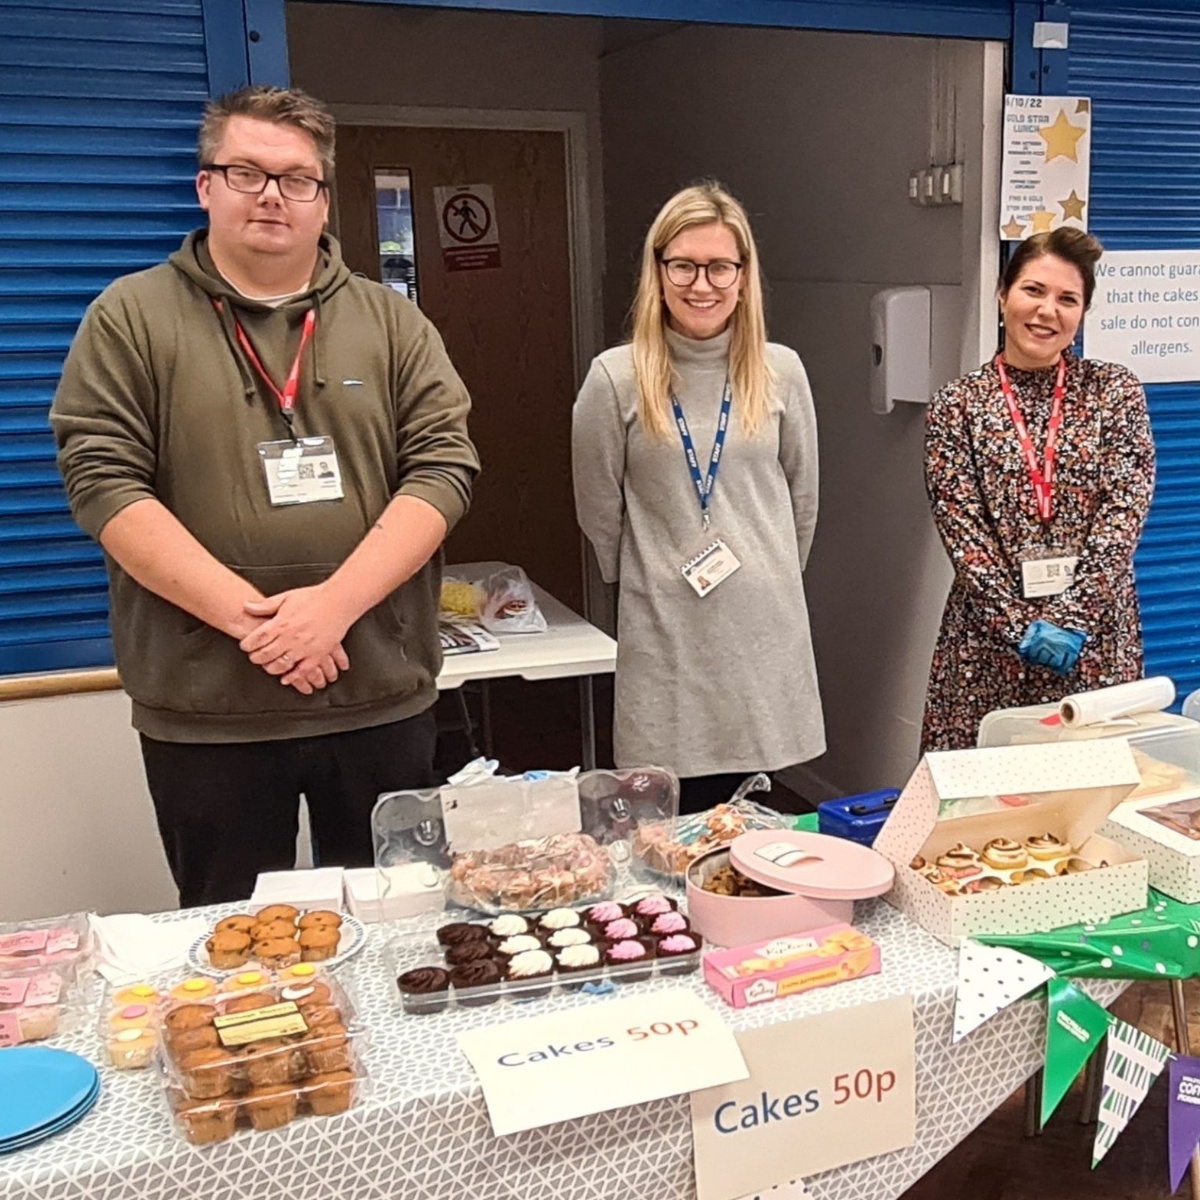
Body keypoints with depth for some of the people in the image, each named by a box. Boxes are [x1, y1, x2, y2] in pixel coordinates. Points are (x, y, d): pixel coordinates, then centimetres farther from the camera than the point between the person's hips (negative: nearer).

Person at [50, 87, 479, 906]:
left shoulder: (391, 322, 7)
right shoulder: (132, 318, 2)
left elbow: (444, 467, -2)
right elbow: (105, 481, -6)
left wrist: (336, 603, -16)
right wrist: (247, 615, -17)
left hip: (383, 703, 2)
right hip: (203, 715, -1)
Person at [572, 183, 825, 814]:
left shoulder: (780, 371, 2)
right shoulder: (617, 378, -5)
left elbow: (802, 498, 13)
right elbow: (600, 512, 3)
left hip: (767, 629, 2)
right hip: (665, 636, -2)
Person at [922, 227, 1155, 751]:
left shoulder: (1115, 390, 4)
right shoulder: (958, 404, 1)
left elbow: (1125, 510, -5)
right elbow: (962, 530, -5)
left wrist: (1072, 618, -15)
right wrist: (1022, 626, -13)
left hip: (1099, 638, 1)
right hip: (988, 640, 0)